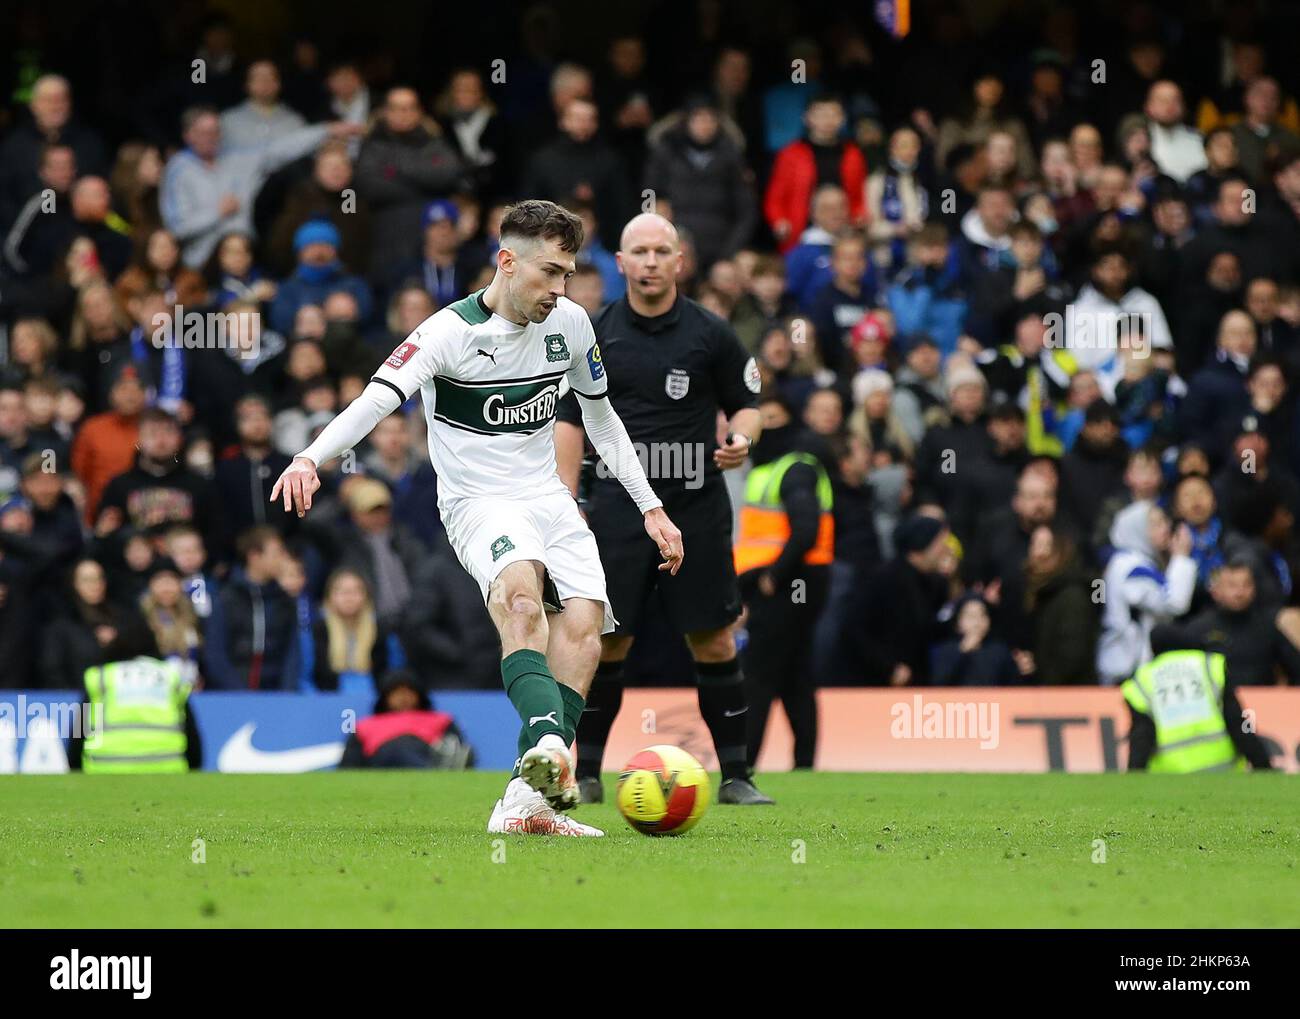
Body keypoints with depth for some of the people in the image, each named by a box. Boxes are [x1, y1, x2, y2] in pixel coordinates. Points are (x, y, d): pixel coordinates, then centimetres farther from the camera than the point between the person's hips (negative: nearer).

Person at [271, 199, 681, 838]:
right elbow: (377, 398, -26)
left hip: (548, 497, 6)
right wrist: (311, 458, -44)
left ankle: (528, 798, -22)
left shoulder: (569, 323, 6)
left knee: (583, 621, -18)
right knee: (521, 584, -36)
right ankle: (546, 742, -55)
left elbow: (600, 415, 22)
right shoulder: (451, 331, -12)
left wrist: (650, 507, 21)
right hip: (478, 502, -6)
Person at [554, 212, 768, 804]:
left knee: (713, 642, -1)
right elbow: (571, 420, 8)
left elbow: (745, 403, 9)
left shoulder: (709, 334, 0)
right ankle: (586, 774, 10)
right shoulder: (595, 334, 4)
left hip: (696, 507, -1)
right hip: (618, 506, 1)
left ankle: (735, 776, 6)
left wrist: (741, 438, -14)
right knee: (605, 641, -1)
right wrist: (566, 501, 1)